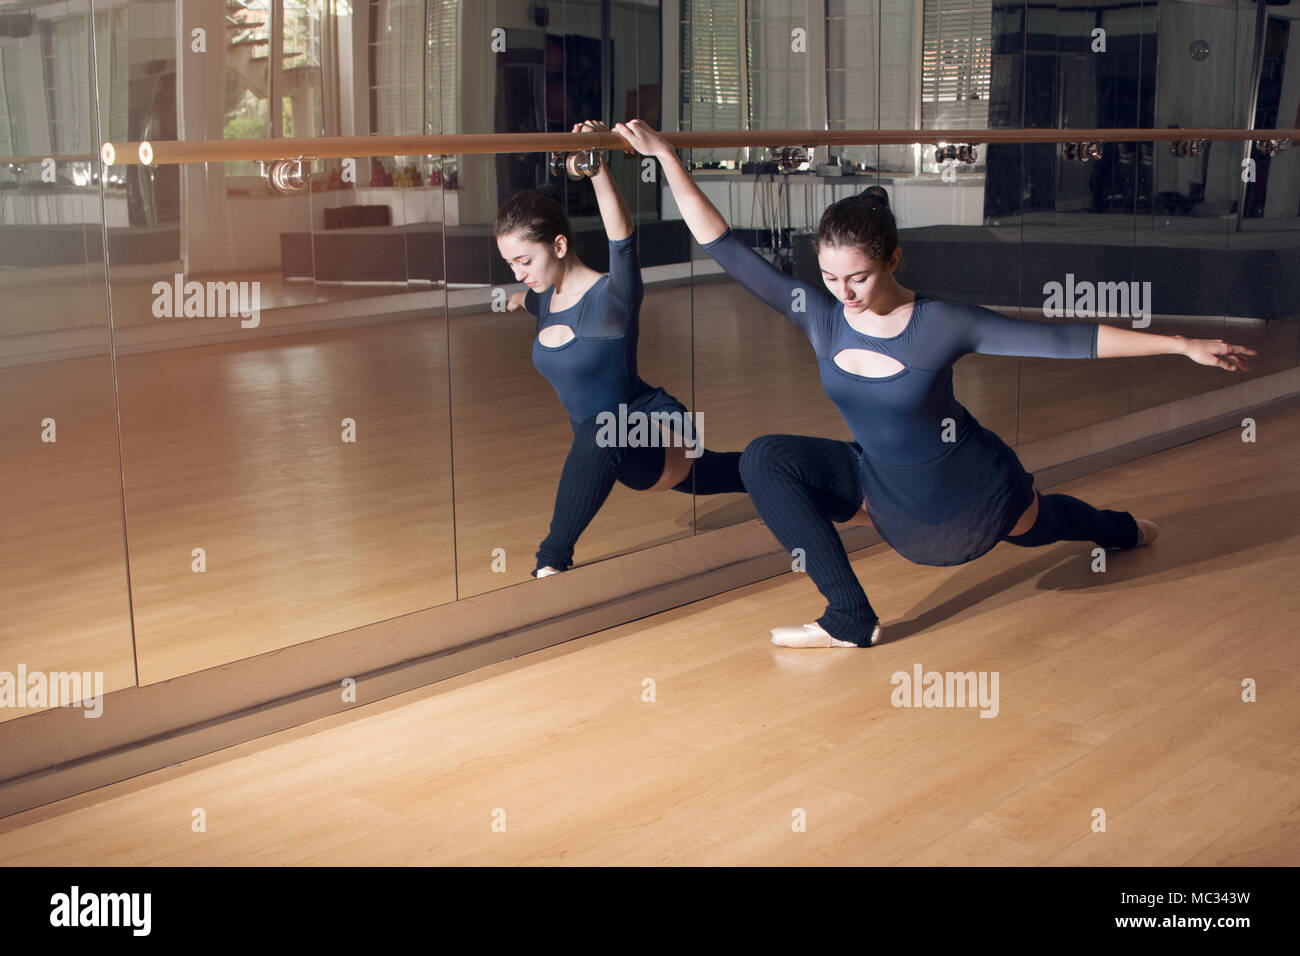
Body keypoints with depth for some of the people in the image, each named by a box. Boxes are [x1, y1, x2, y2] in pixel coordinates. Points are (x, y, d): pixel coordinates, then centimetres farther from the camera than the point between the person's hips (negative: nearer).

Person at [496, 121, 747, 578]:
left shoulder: (609, 299, -24)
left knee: (601, 436, -42)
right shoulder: (545, 299, 0)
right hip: (610, 447, 10)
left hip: (657, 432, -9)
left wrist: (596, 166, -57)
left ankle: (553, 562, -35)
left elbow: (622, 239, -47)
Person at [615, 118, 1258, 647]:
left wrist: (1182, 345, -23)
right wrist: (664, 156, -23)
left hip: (973, 490, -3)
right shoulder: (817, 315, -16)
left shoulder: (941, 326, -26)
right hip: (886, 490, 4)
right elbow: (726, 249, -18)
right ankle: (851, 620, -8)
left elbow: (1064, 339, -23)